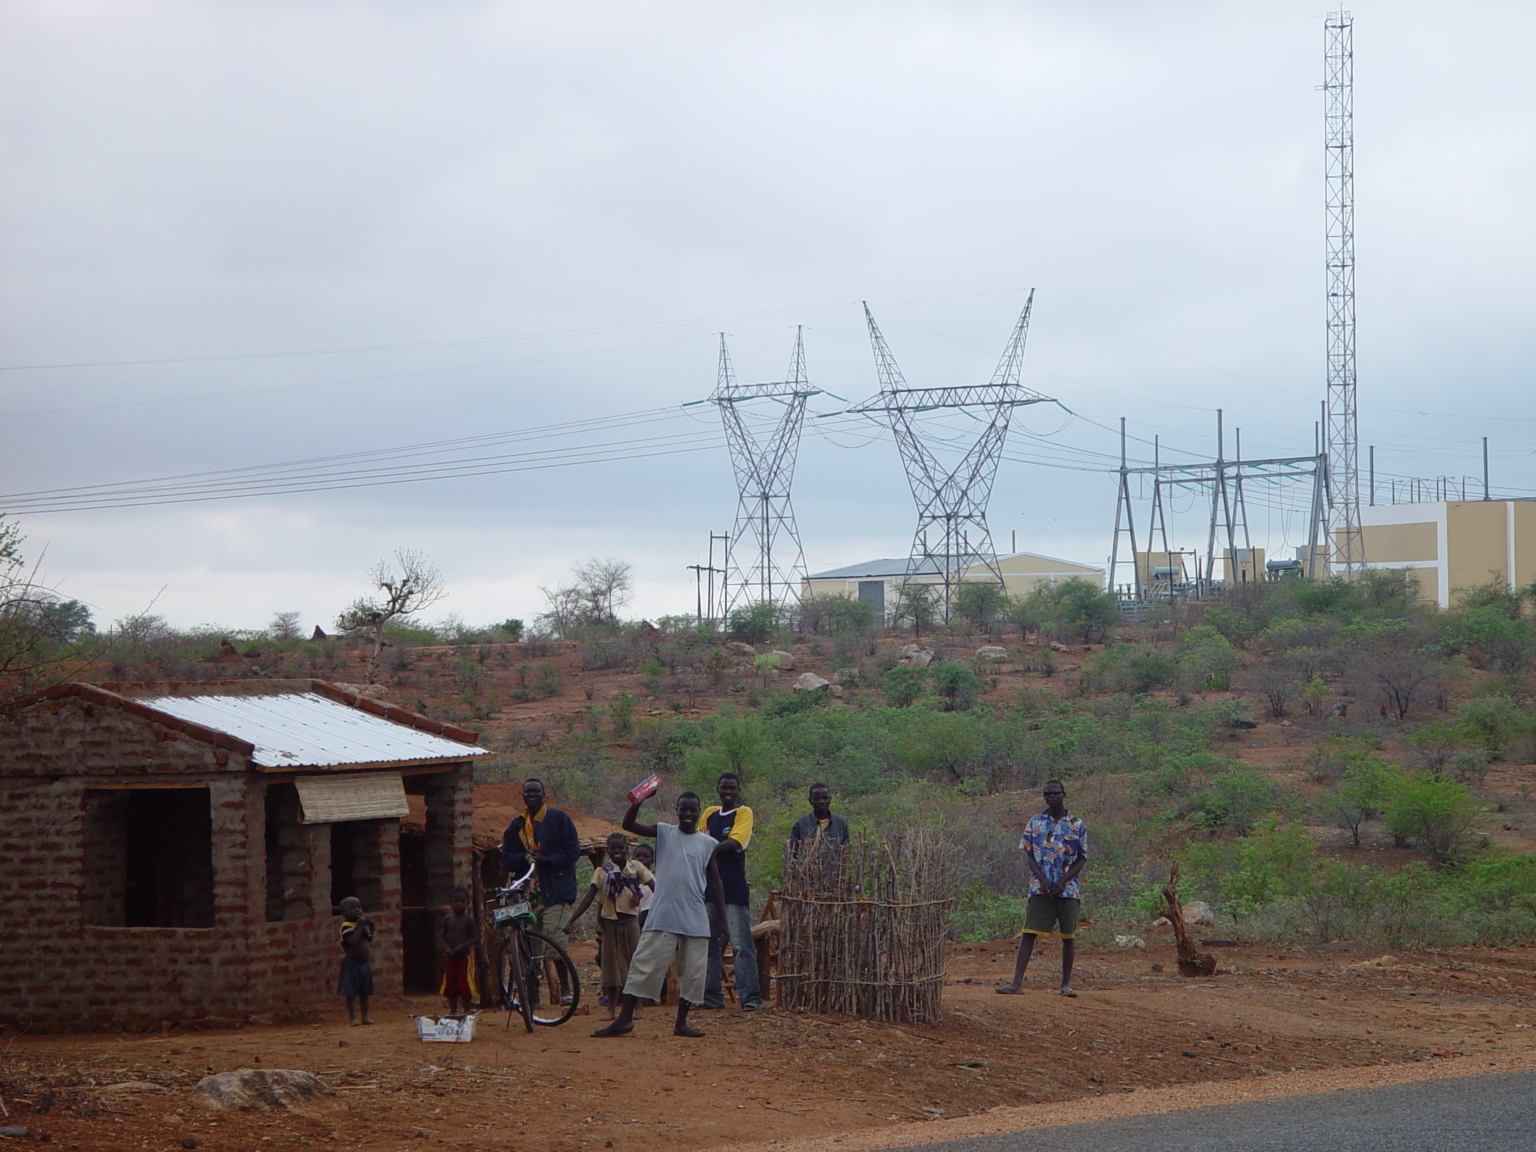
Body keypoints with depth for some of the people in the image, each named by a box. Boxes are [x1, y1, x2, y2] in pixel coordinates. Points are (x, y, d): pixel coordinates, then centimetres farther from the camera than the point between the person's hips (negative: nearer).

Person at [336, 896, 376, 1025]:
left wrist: (371, 927, 10)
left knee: (364, 992, 13)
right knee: (351, 993, -3)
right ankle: (352, 1018, 0)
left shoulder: (363, 924, 10)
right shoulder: (346, 926, -15)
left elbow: (368, 938, 23)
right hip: (351, 963, -8)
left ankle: (365, 1016, 20)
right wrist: (359, 926, -27)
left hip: (364, 963, 8)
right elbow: (353, 940, -30)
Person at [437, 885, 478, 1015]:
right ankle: (453, 1011, 19)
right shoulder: (447, 919, 5)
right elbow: (441, 936, 4)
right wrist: (446, 948, -14)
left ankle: (467, 1013, 5)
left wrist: (463, 946, -22)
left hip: (465, 957, -4)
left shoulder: (469, 920, -5)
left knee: (465, 986, -3)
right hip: (450, 958, 4)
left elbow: (476, 937, -7)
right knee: (450, 986, 9)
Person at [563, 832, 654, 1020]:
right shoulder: (602, 871, -1)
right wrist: (572, 919, -13)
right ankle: (611, 1008, 9)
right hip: (610, 923, 0)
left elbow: (655, 887, 0)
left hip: (630, 921, 0)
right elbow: (589, 897, -5)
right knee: (611, 965, 4)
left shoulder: (635, 867, 2)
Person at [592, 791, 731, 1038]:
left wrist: (723, 921, 8)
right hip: (662, 916, -2)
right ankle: (624, 1019, -4)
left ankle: (681, 1022, 13)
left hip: (695, 920, 2)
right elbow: (628, 824, -5)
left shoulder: (708, 844, 8)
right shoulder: (664, 833, 5)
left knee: (692, 972, 3)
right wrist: (638, 801, -22)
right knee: (644, 964, -5)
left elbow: (714, 883, 12)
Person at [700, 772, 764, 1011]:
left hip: (733, 889, -6)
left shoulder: (744, 813, 1)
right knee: (707, 944, 8)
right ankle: (711, 997, 15)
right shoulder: (709, 814, 17)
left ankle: (750, 997, -10)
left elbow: (734, 843, -12)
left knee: (741, 945, -9)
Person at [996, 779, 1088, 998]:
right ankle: (1017, 982, -12)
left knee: (1068, 935, 3)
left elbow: (1082, 859, 5)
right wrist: (1041, 879, -10)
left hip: (1068, 888, 0)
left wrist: (1064, 881, -9)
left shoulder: (1077, 825, 5)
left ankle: (1066, 984, 13)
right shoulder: (1035, 822, 7)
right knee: (1029, 933, -7)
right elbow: (1028, 854, 5)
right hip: (1040, 888, 0)